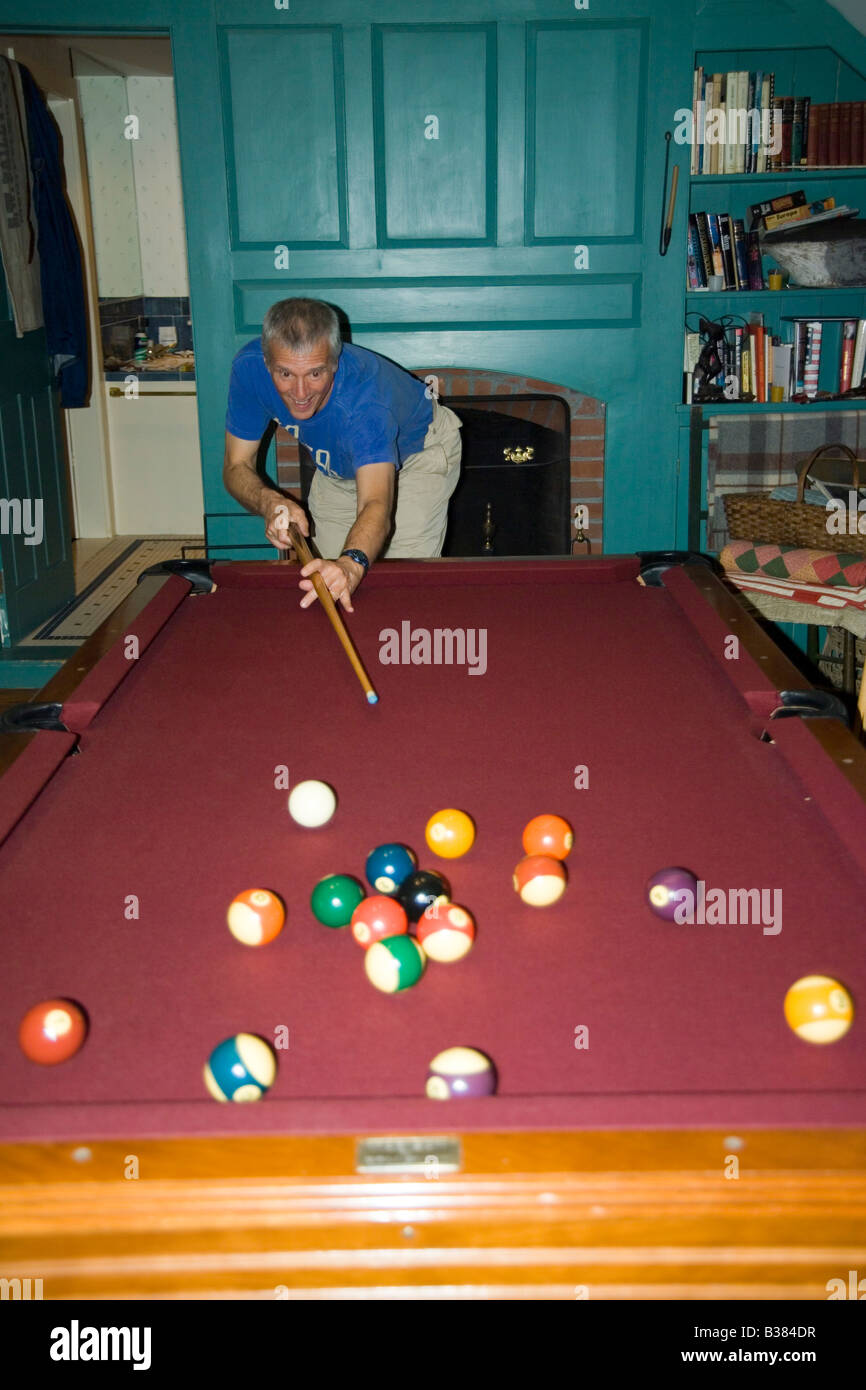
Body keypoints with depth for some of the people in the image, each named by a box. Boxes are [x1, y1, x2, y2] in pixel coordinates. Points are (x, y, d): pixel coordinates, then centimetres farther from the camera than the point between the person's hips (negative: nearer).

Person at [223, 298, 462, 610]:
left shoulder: (365, 401, -46)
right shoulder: (249, 367, -31)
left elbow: (375, 505, -59)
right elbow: (237, 467, -20)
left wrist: (351, 563, -80)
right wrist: (271, 502, -42)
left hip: (419, 450, -4)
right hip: (338, 465, 5)